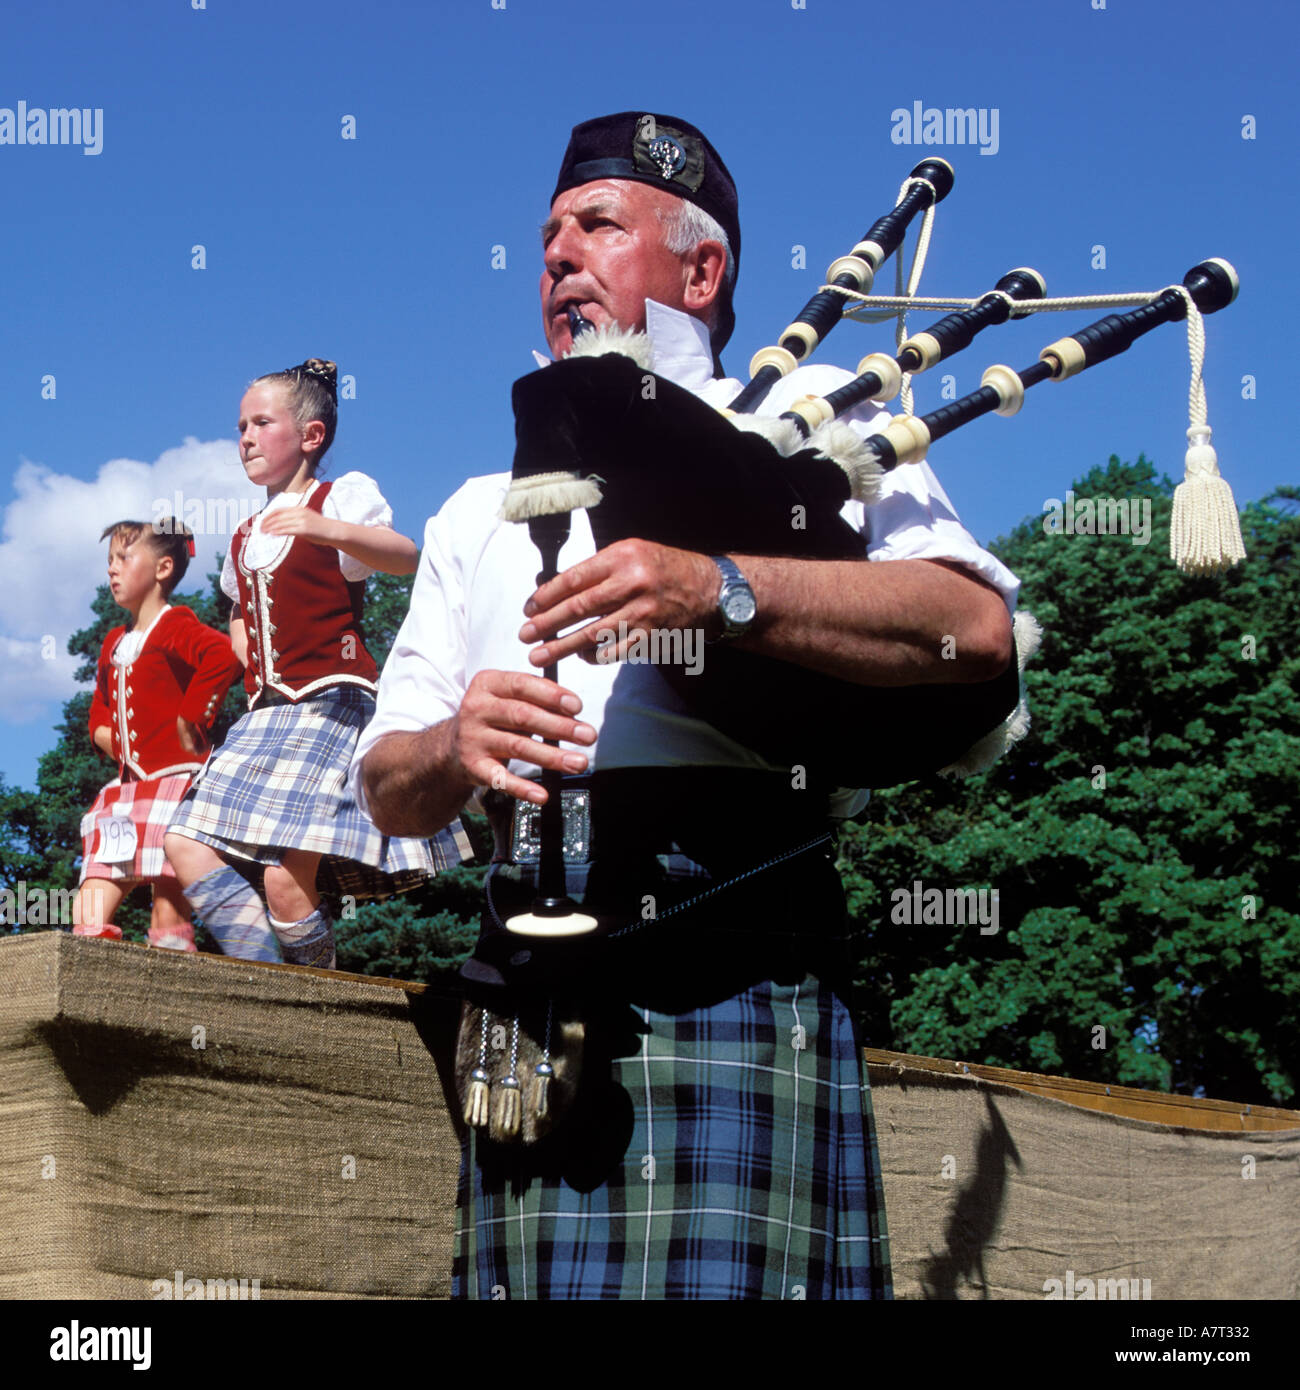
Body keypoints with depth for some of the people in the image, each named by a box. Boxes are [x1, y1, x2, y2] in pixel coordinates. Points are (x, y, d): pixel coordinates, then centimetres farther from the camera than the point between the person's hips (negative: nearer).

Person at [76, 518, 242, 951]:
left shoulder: (173, 627, -6)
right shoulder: (114, 643, 20)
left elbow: (222, 657, -27)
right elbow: (101, 705, 35)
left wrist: (190, 722, -21)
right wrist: (104, 733, 12)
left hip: (174, 777, -9)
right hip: (128, 782, 9)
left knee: (169, 902, -11)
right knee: (95, 887, -2)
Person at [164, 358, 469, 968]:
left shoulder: (342, 495, -1)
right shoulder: (245, 535, 21)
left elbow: (404, 557, -21)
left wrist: (331, 530, -41)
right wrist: (255, 670, 18)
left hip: (332, 704, -8)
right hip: (267, 713, 8)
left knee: (286, 874, -20)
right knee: (187, 845, -3)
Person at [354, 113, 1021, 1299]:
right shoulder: (483, 514, 27)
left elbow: (978, 624, -6)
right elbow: (388, 788, 20)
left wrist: (719, 590, -18)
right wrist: (455, 745, -5)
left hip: (730, 966, -4)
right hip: (530, 984, 4)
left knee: (722, 1278, -18)